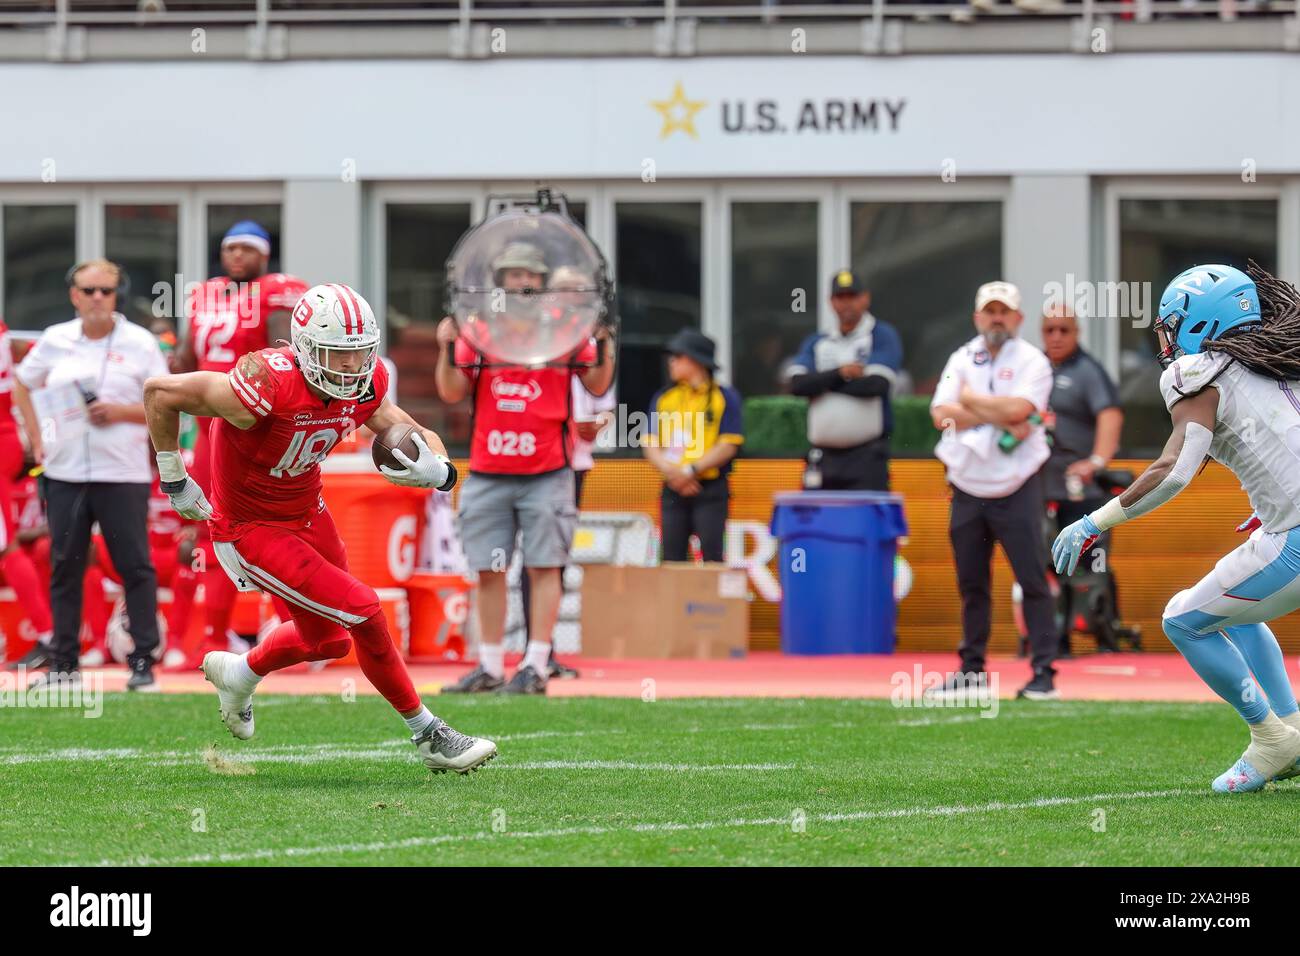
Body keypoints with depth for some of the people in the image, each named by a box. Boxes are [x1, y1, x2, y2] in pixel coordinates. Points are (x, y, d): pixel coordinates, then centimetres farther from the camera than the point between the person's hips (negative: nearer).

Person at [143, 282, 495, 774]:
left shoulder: (364, 386, -12)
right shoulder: (268, 388, -33)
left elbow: (420, 438, -2)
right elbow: (160, 391, -26)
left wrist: (436, 470, -27)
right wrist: (174, 479, -17)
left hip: (307, 513, 8)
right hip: (251, 531, -8)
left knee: (326, 639, 22)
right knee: (363, 612, -13)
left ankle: (238, 672, 51)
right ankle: (428, 736, 3)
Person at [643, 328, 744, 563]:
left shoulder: (725, 397, 1)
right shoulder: (663, 399, 13)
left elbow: (728, 446, -6)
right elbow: (651, 445, 8)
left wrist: (691, 470, -13)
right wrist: (671, 472, -10)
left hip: (710, 490, -4)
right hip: (673, 490, 4)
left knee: (712, 557, -8)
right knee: (672, 558, 1)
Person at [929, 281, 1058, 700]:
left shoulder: (1032, 362, -1)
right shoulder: (961, 360, 9)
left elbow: (1019, 409, -19)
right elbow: (941, 414, -5)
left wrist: (971, 399, -6)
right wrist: (998, 418, -13)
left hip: (1016, 489, -4)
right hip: (967, 489, 4)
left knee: (1033, 579, -8)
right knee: (971, 582, 9)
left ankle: (1043, 671, -8)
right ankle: (972, 666, 19)